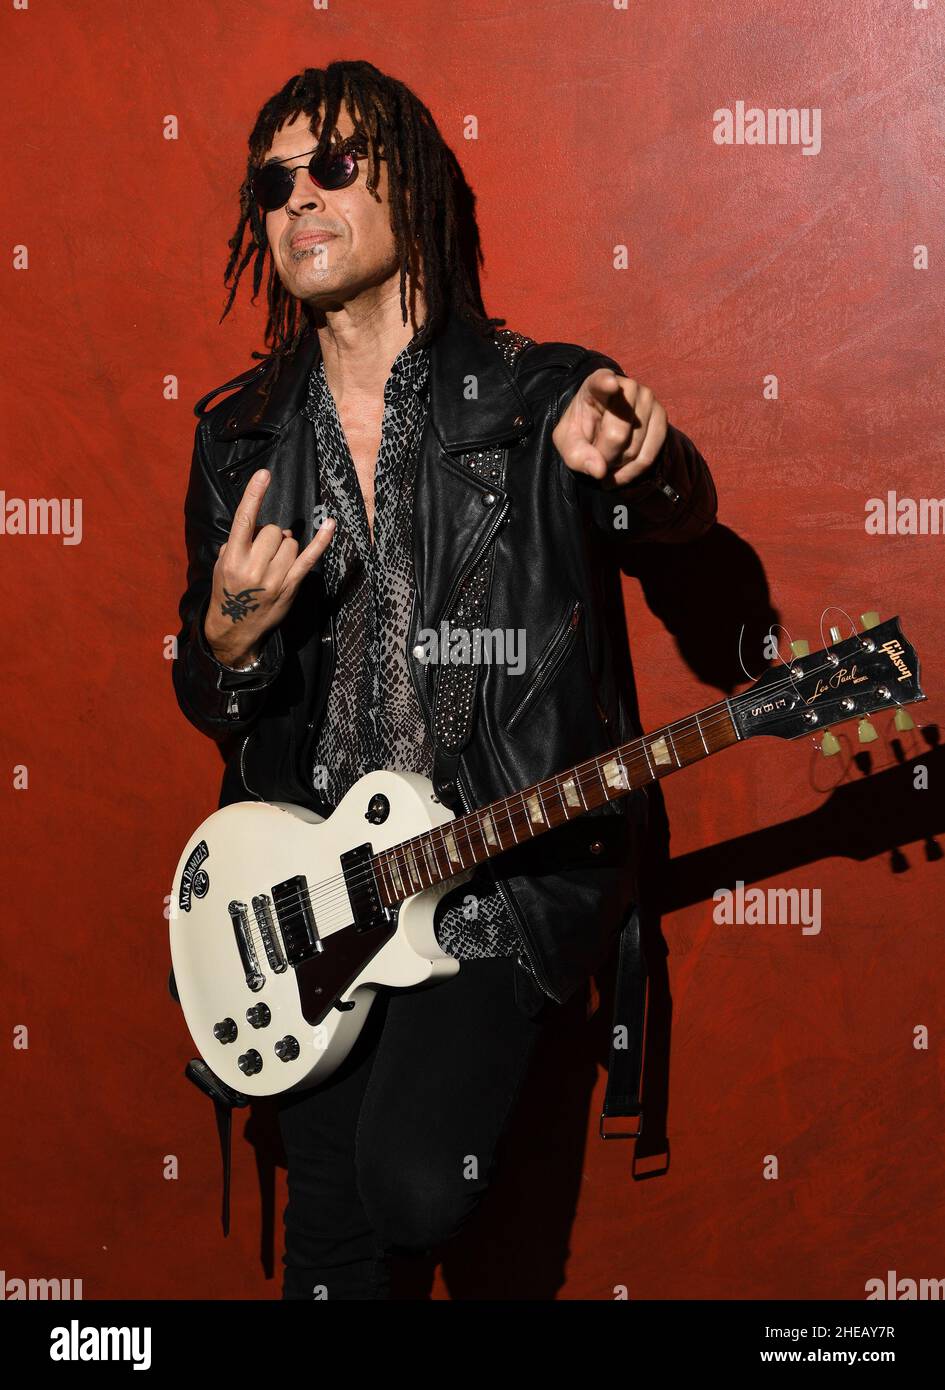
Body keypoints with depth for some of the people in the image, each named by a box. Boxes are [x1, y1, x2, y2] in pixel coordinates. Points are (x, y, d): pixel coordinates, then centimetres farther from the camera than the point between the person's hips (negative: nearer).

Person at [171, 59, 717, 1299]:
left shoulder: (540, 399, -5)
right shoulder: (242, 437, 6)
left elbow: (682, 518, -20)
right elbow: (209, 704, 9)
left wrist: (644, 466, -44)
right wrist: (231, 644, -15)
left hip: (513, 860, -3)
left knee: (412, 1183, -19)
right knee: (330, 1222, 9)